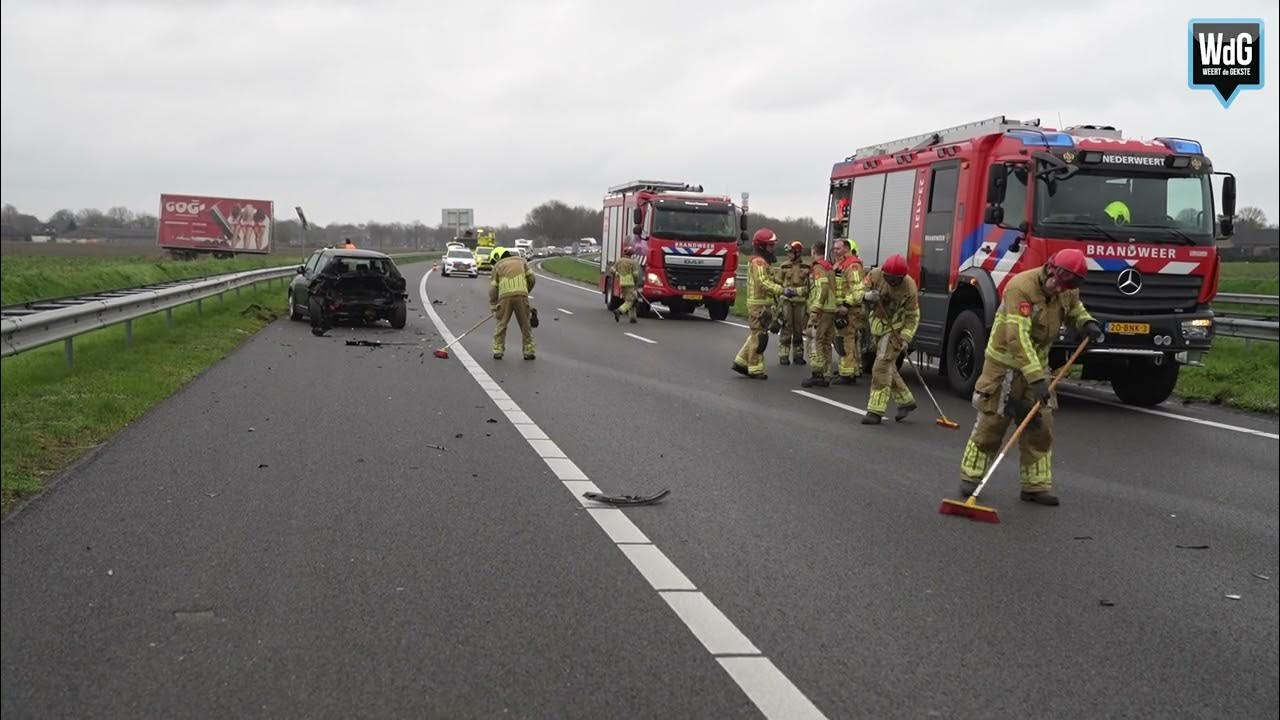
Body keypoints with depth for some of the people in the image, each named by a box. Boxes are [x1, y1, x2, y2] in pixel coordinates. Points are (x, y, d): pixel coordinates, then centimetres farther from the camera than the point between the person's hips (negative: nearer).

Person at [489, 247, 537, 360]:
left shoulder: (497, 265, 18)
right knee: (525, 324, 7)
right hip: (521, 294, 1)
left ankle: (498, 351, 7)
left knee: (501, 324, 9)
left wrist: (493, 306, 16)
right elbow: (531, 278, 13)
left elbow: (493, 288, 13)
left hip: (505, 296, -1)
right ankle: (529, 351, 7)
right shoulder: (521, 260, 22)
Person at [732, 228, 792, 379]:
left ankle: (741, 362, 20)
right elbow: (763, 283, -27)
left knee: (756, 336, 16)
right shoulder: (758, 262, -15)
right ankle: (755, 370, 0)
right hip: (759, 304, -10)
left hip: (762, 304, 10)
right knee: (759, 337, -5)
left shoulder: (763, 261, 19)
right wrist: (783, 290, -32)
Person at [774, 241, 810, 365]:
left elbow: (810, 286, 7)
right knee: (786, 329, -4)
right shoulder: (783, 266, 3)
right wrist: (777, 300, 2)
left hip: (800, 302, 1)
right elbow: (777, 284, 6)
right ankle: (783, 356, 1)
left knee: (799, 330, 8)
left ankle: (798, 355, 18)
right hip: (786, 300, -1)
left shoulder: (807, 268, 3)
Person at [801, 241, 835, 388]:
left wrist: (815, 309, -21)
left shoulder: (818, 268, -8)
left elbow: (823, 288, -19)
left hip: (821, 311, -9)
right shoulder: (830, 268, 19)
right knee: (826, 344, 11)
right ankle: (824, 374, 14)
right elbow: (832, 288, 15)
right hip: (832, 310, 9)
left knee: (815, 342, -7)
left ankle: (816, 374, -11)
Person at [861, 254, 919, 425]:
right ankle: (906, 401, 30)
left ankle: (876, 410, -12)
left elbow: (913, 317, -12)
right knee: (888, 367, 14)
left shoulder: (909, 288, -21)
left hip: (895, 329, -6)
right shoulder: (876, 275, -13)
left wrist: (905, 338, -21)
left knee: (882, 367, -13)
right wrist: (867, 296, -29)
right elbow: (859, 291, -5)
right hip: (878, 325, 6)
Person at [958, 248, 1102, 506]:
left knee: (1040, 425, 5)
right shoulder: (1021, 287, -27)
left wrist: (1087, 322, -5)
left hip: (1037, 364, 7)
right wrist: (1036, 378, -39)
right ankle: (970, 478, 13)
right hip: (1005, 362, -7)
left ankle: (1036, 486, 13)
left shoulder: (1068, 291, -3)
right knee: (991, 422, 0)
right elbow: (1018, 337, -34)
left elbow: (1075, 310, 21)